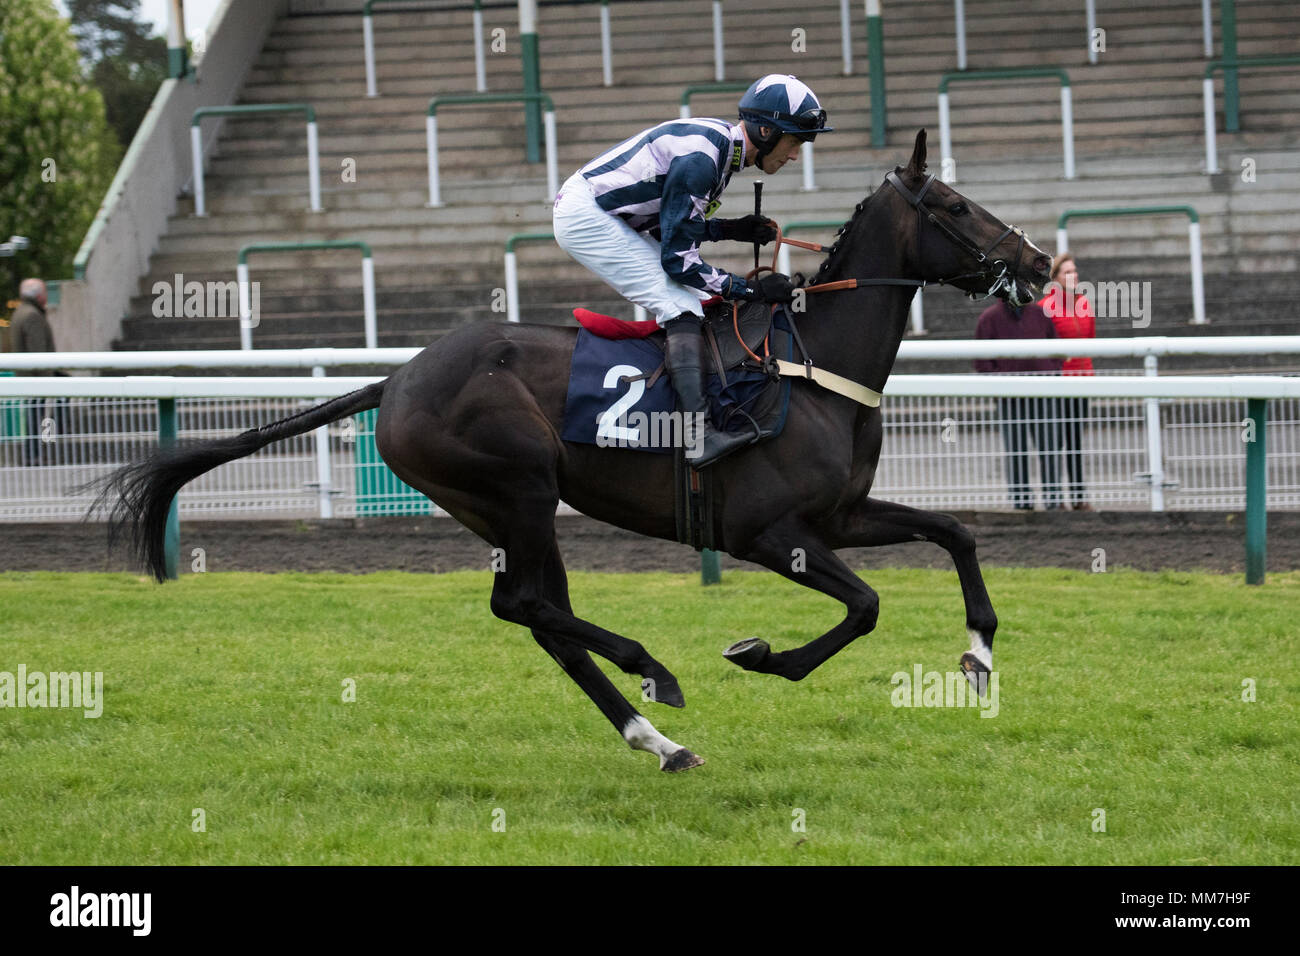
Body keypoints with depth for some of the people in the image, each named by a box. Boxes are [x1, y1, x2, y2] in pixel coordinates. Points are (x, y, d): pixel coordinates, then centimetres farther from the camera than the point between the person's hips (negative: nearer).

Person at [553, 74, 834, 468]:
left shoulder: (720, 143, 6)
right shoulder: (698, 160, -24)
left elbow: (666, 226, 14)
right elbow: (678, 260, -21)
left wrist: (729, 229, 1)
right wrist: (752, 290, -17)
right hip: (585, 217, -11)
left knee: (696, 300, 6)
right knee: (681, 305, -20)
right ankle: (699, 435, -32)